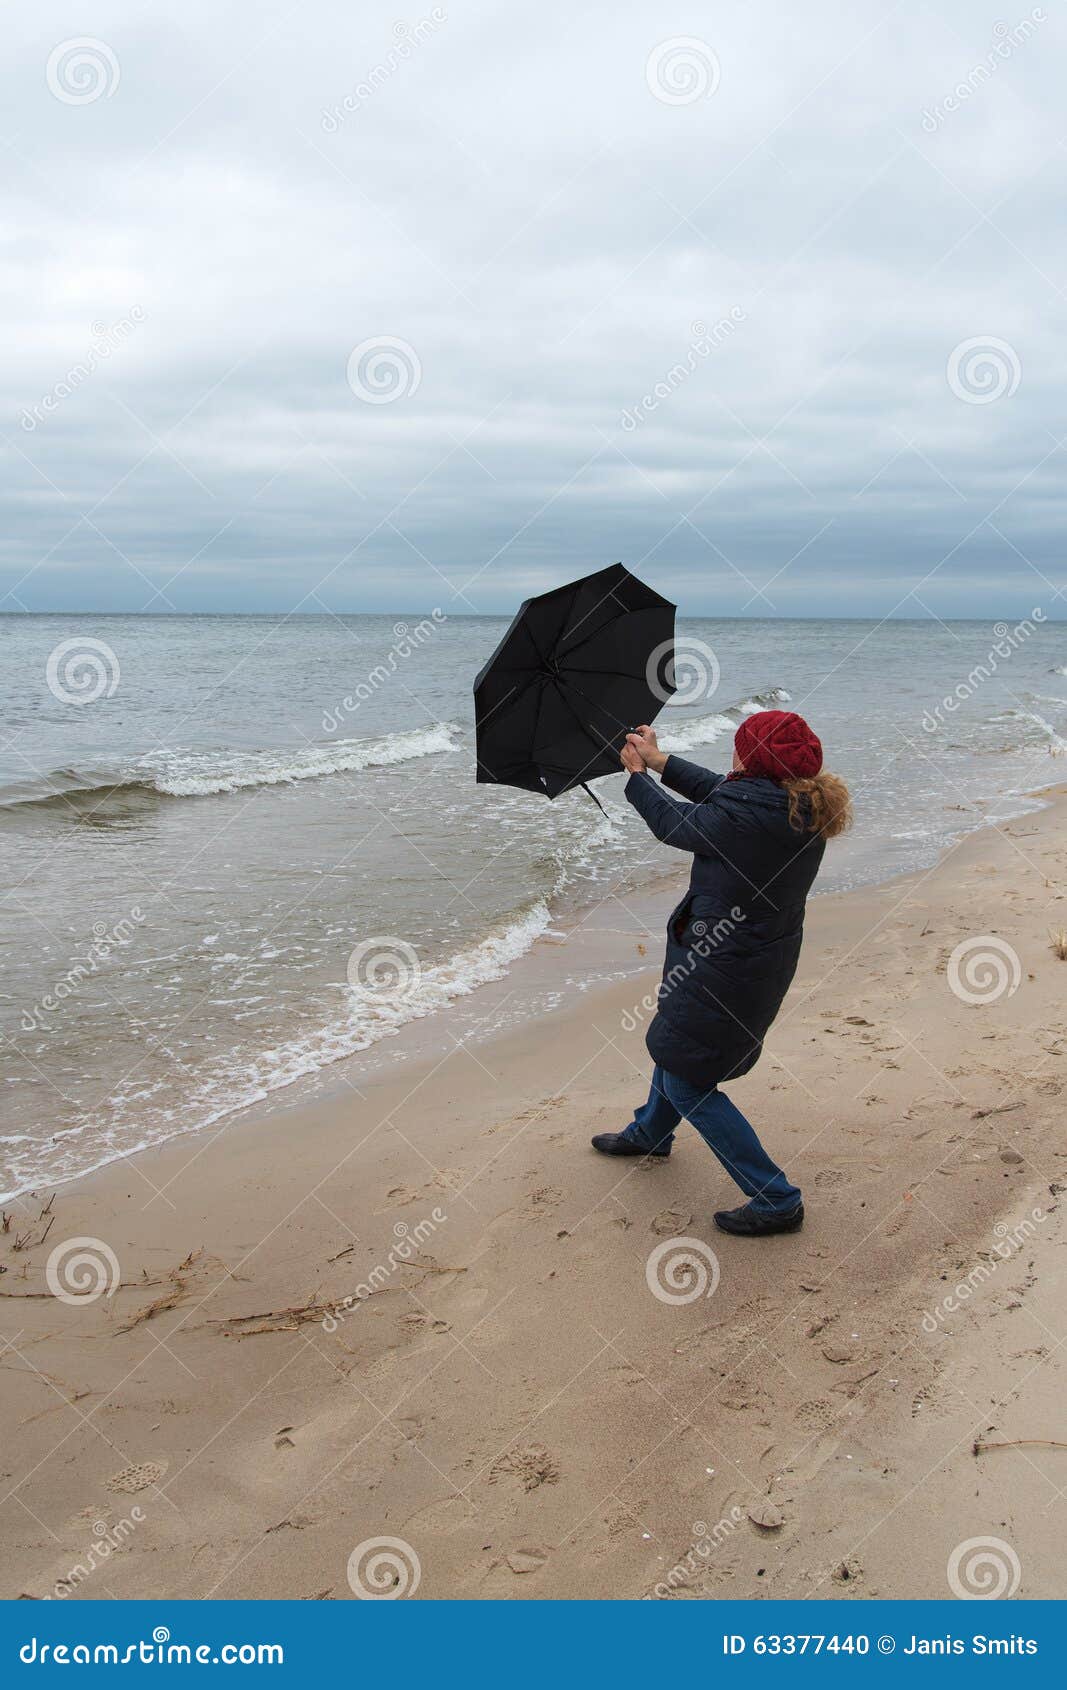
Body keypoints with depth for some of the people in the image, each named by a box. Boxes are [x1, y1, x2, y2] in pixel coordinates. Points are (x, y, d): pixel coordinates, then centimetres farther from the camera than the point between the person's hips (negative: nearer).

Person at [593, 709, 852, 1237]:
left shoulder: (750, 809, -29)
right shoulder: (804, 806, -4)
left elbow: (674, 823, -12)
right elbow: (715, 791, 10)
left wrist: (636, 773, 6)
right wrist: (658, 760, 19)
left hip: (728, 967, -10)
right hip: (767, 958, 10)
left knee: (687, 1082, 4)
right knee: (675, 1039, 30)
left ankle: (776, 1200, 8)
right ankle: (650, 1133, 55)